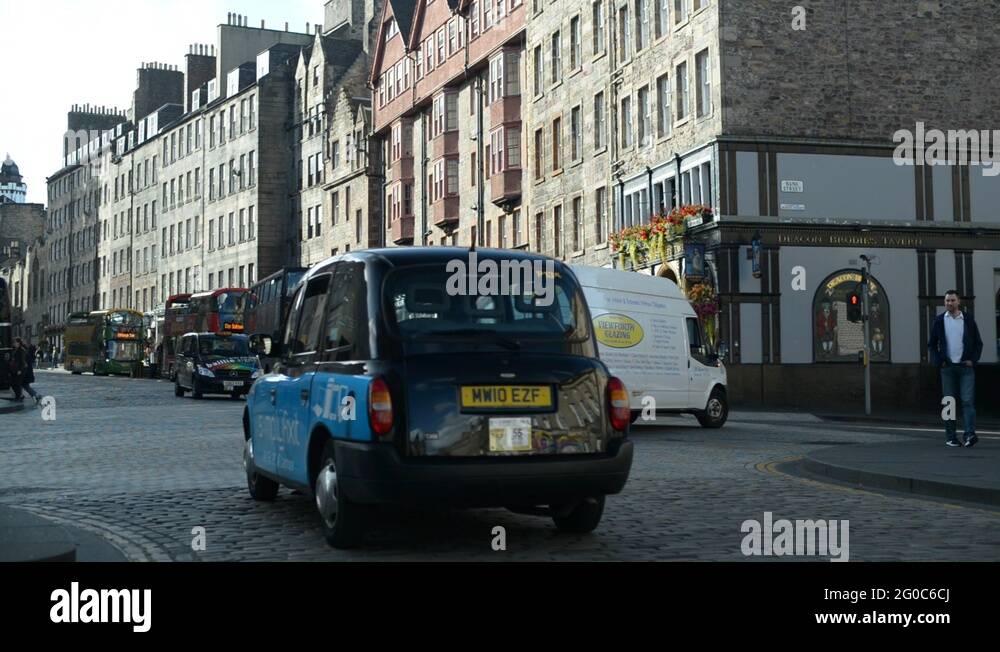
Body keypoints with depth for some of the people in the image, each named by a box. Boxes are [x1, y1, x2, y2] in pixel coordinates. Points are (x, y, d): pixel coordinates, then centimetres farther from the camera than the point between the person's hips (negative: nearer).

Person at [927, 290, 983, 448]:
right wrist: (939, 361, -3)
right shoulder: (939, 321, 6)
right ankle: (951, 437, 6)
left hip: (966, 367, -1)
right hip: (948, 368, 1)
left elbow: (978, 343, 9)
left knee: (968, 401, -10)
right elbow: (932, 344, 10)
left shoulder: (968, 319, 5)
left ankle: (970, 435, -17)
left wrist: (973, 360, -4)